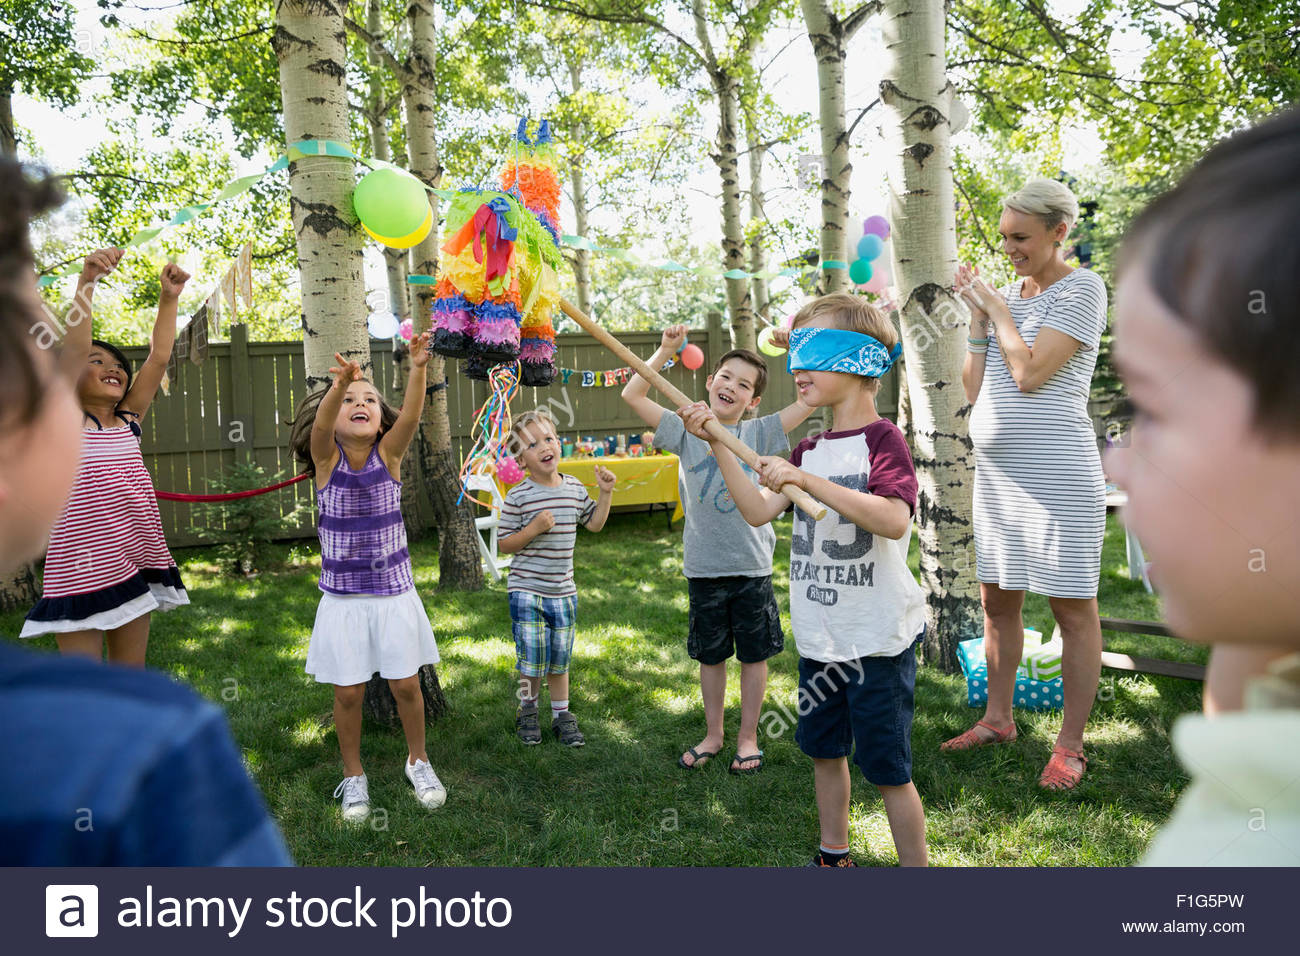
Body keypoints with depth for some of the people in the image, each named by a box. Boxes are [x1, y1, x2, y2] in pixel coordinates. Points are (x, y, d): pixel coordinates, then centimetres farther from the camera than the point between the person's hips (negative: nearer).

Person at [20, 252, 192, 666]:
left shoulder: (128, 421, 10)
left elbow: (159, 357, 5)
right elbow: (73, 350, -18)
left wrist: (169, 298, -2)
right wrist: (87, 281, -28)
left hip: (132, 564, 5)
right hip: (81, 571, -5)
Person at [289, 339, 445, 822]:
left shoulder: (388, 453, -4)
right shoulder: (326, 456, -6)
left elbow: (411, 414, -22)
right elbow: (319, 423, -27)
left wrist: (418, 367, -40)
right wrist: (338, 385, -48)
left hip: (394, 592, 1)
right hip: (343, 597, 0)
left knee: (406, 685, 8)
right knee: (348, 691, 8)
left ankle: (418, 761, 32)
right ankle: (353, 776, 29)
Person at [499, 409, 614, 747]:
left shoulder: (574, 488, 3)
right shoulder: (518, 497, -12)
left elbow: (594, 523, 17)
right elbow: (504, 545, -9)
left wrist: (606, 493, 5)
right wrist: (533, 529, -23)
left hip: (564, 592, 4)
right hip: (527, 592, -4)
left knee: (560, 659, 13)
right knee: (532, 660, 3)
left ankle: (562, 715, 28)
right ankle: (527, 710, 27)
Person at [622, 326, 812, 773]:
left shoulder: (758, 433, -2)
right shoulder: (687, 432, -1)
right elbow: (632, 395, -5)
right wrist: (667, 349, -8)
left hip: (752, 566, -1)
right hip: (703, 568, 1)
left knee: (753, 655, 10)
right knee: (710, 655, 15)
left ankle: (748, 737, 27)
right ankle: (713, 735, 33)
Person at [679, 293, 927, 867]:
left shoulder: (882, 439, -14)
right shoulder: (809, 449, 9)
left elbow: (894, 520, -30)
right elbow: (759, 512, 2)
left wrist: (806, 479, -33)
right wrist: (718, 444, -4)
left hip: (877, 638, -8)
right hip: (818, 634, 8)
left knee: (886, 767, 1)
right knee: (824, 749, 20)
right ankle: (833, 857, 37)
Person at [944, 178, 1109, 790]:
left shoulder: (1081, 290, -6)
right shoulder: (1005, 294, 14)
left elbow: (1031, 374, -18)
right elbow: (973, 390, 11)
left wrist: (995, 305, -7)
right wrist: (977, 319, 3)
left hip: (1057, 473, -7)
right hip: (997, 472, 8)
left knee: (1073, 607, 0)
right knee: (997, 599, 14)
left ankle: (1070, 746, 11)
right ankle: (997, 719, 28)